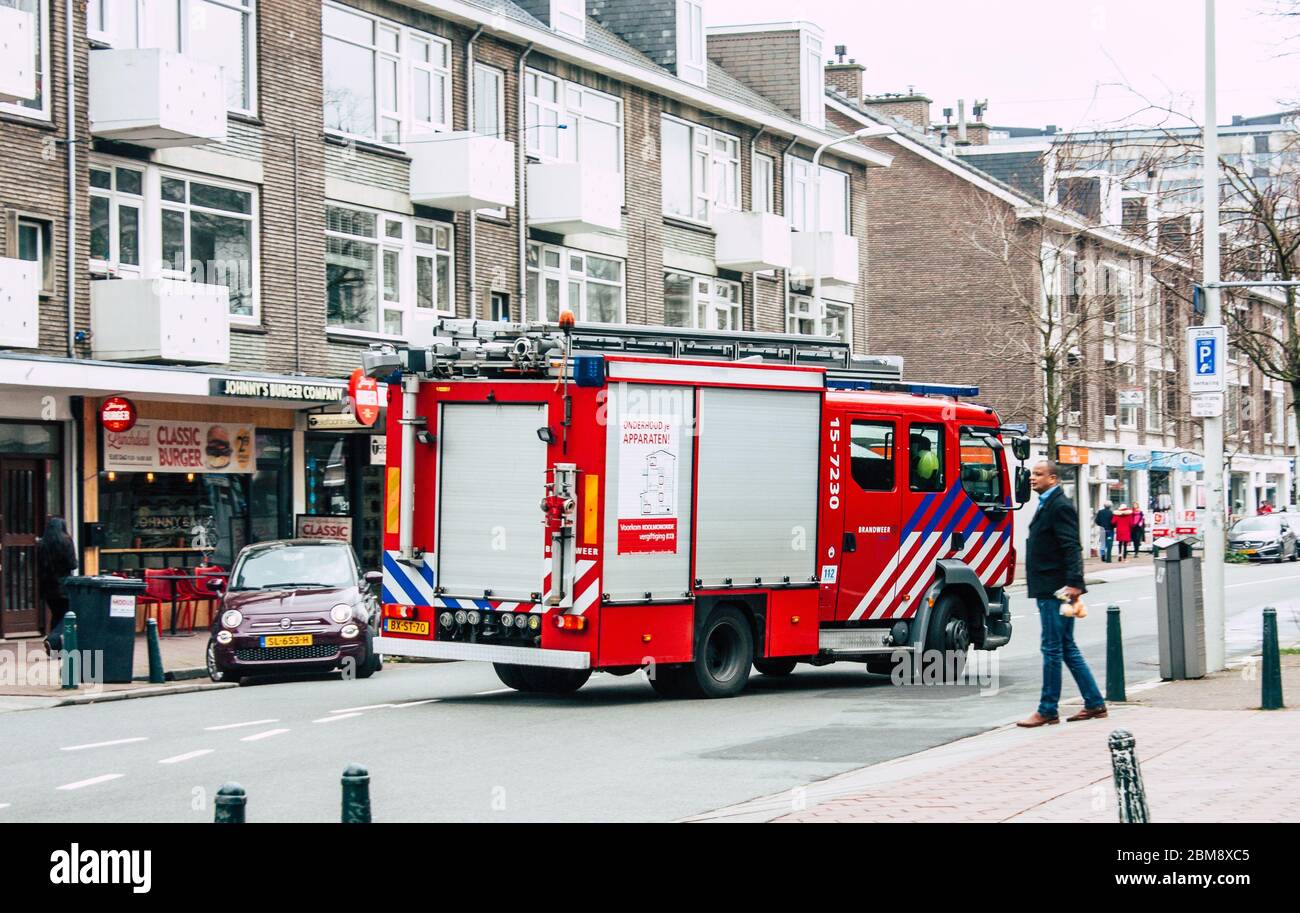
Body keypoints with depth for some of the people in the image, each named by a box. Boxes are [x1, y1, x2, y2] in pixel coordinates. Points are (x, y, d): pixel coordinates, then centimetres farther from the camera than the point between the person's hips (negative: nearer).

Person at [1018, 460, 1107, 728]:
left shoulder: (1060, 506, -13)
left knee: (1053, 650, -4)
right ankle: (1094, 703, 19)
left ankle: (1047, 711, 1)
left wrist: (1074, 584, -27)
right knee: (1068, 648, 13)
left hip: (1056, 590, -10)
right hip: (1048, 589, 10)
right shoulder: (1046, 505, 18)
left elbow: (1072, 548, -20)